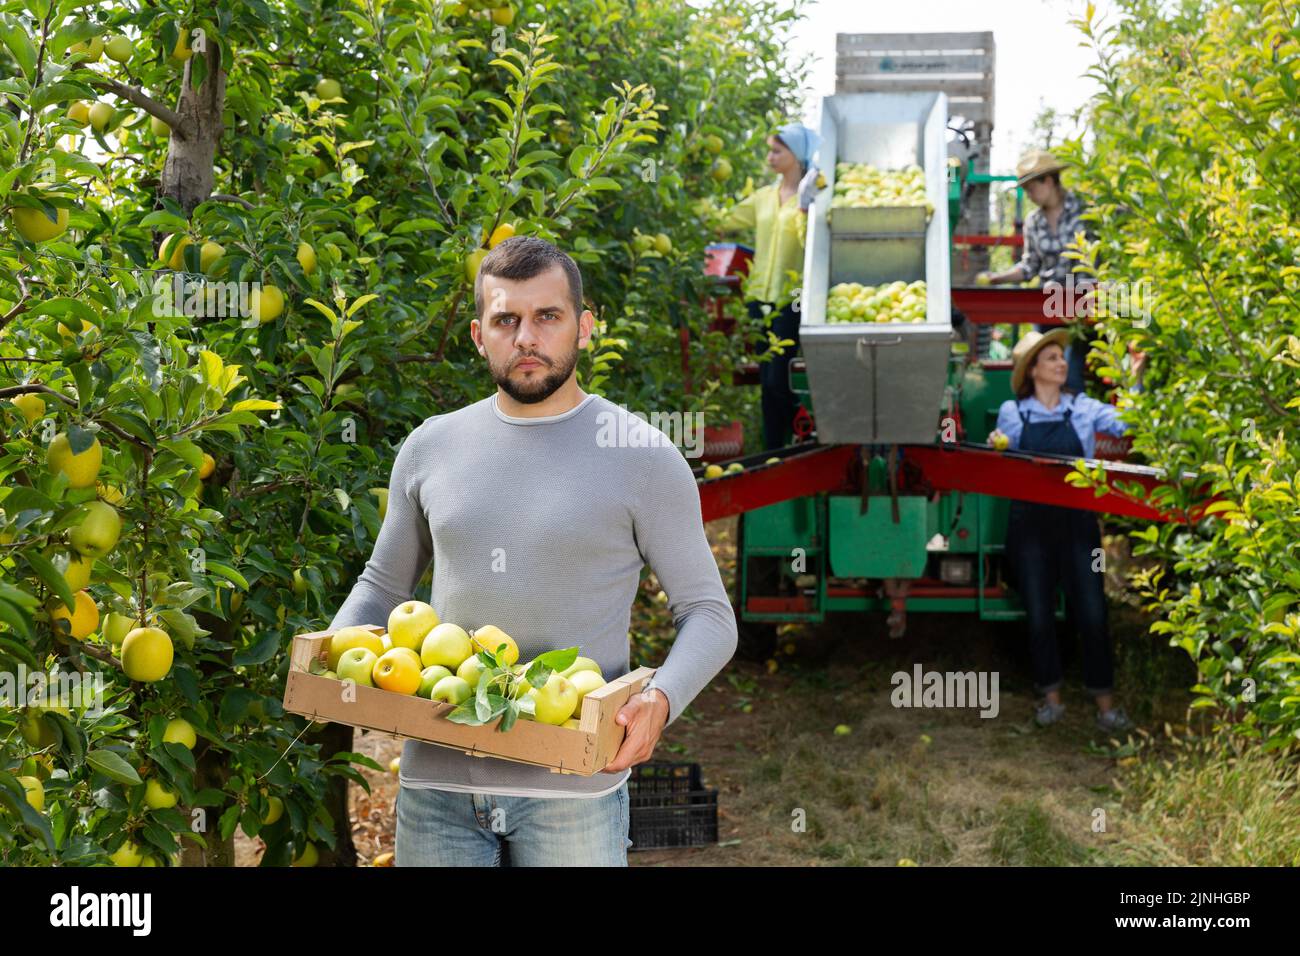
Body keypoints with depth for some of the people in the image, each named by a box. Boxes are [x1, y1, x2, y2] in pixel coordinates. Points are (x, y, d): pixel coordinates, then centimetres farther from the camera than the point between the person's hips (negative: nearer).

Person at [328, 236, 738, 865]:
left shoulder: (641, 455, -1)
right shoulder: (430, 447, 9)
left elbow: (708, 614, 1)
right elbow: (383, 586, 20)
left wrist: (660, 701, -18)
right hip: (436, 782, 3)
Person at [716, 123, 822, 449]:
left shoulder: (812, 196, -5)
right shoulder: (764, 196, 13)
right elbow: (724, 222, 13)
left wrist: (803, 206, -25)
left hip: (791, 300, -6)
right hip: (761, 297, 6)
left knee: (779, 380, -9)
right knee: (767, 380, 9)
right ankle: (772, 450, 17)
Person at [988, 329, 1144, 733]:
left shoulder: (1083, 409, 3)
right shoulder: (1012, 412, 4)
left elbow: (1127, 423, -10)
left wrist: (1134, 381, -20)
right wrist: (996, 448, -8)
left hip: (1076, 521, 0)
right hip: (1031, 522, 0)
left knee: (1091, 612, -2)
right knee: (1038, 614, 5)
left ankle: (1104, 702, 7)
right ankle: (1050, 696, 20)